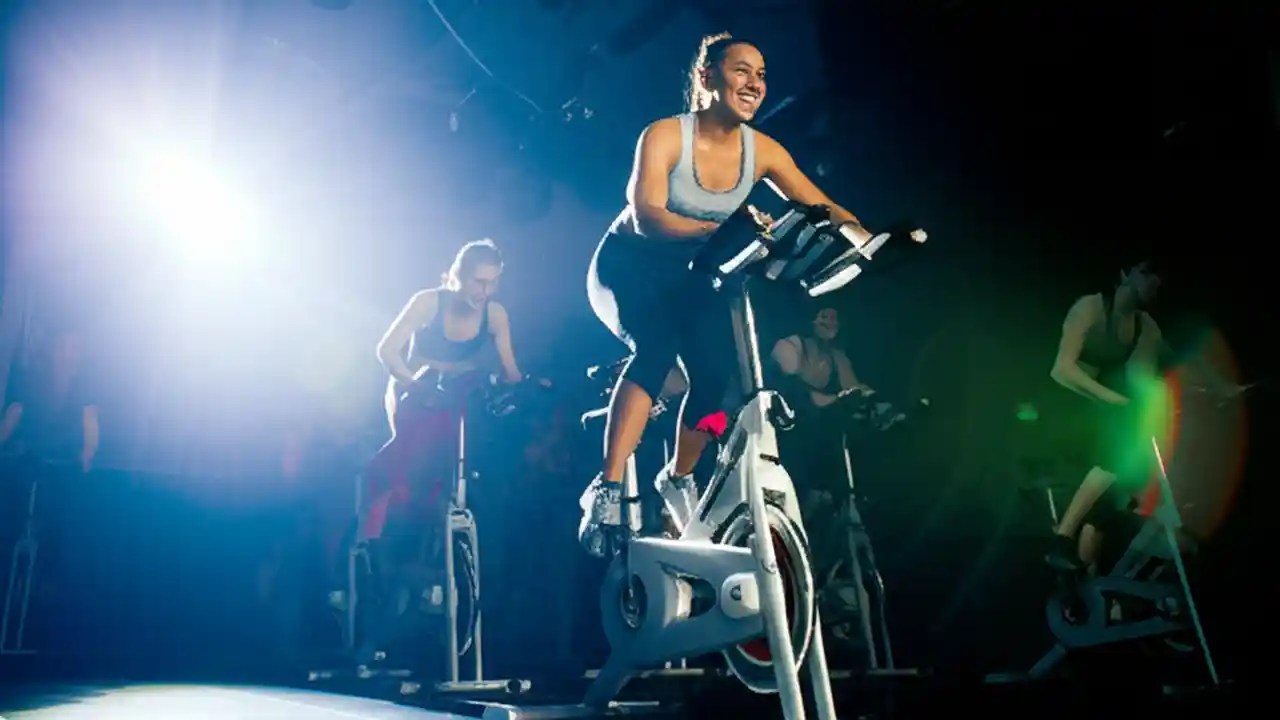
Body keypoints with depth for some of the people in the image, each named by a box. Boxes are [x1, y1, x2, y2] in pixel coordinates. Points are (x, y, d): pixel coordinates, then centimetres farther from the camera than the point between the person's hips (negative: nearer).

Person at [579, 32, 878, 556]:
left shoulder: (761, 150, -8)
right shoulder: (665, 135, -20)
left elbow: (823, 209, -9)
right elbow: (647, 218, -33)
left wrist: (866, 238, -28)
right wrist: (723, 230, -47)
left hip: (690, 276, 4)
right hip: (628, 267, -4)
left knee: (716, 372, -17)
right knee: (657, 345, -33)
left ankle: (677, 480, 11)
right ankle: (607, 489, -30)